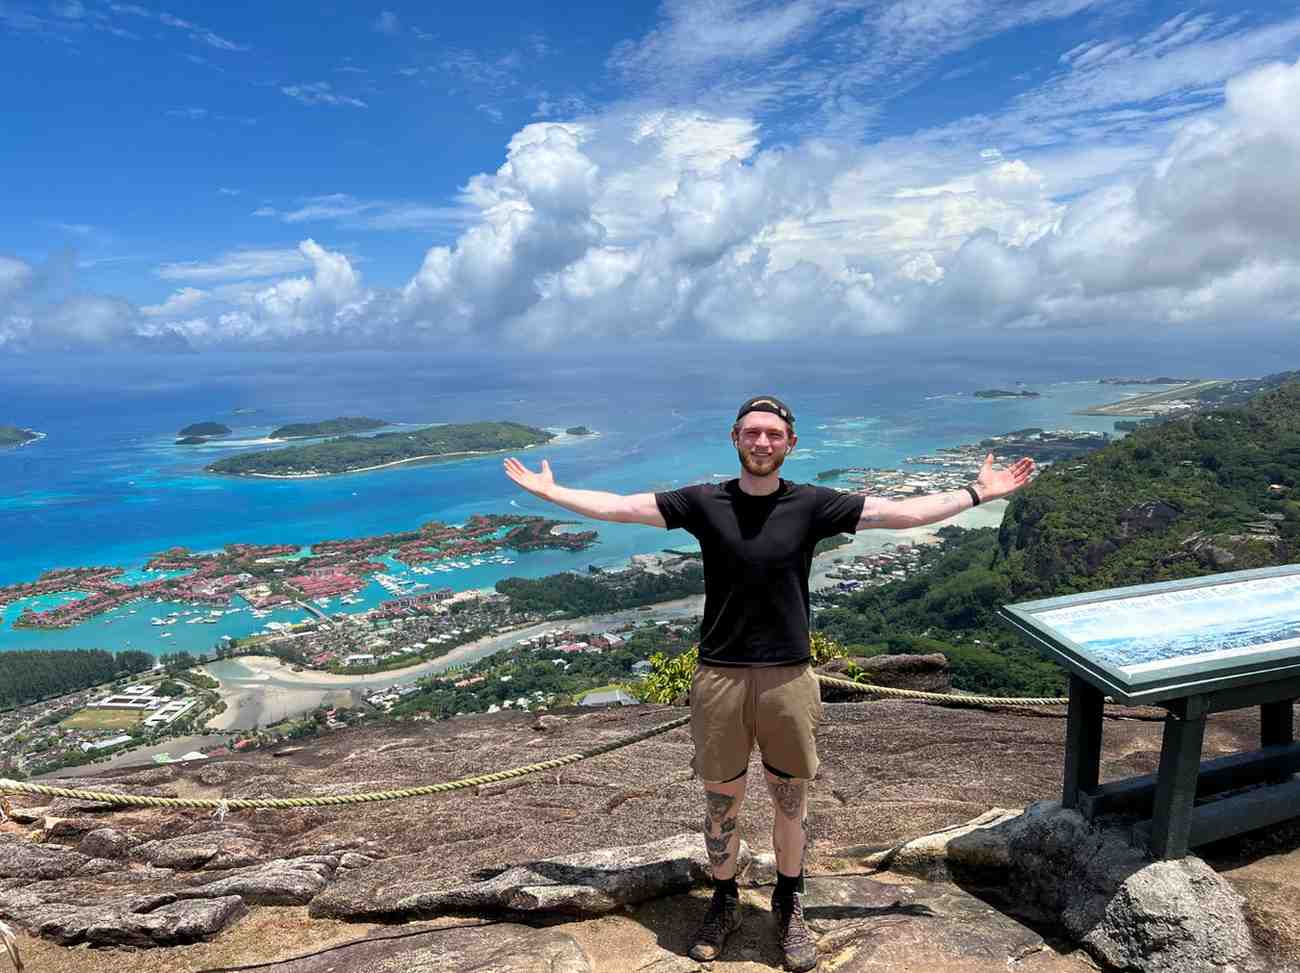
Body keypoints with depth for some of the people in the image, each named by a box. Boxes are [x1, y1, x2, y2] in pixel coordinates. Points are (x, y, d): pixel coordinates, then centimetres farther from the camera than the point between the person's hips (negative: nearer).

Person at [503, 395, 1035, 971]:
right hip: (719, 676, 0)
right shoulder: (704, 503, -2)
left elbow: (902, 513, 1)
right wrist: (548, 491, 0)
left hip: (789, 676, 0)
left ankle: (789, 907, 37)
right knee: (721, 799, 14)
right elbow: (618, 507, 0)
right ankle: (724, 903, 37)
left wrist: (978, 493, 1)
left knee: (790, 799, 14)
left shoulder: (813, 505, -2)